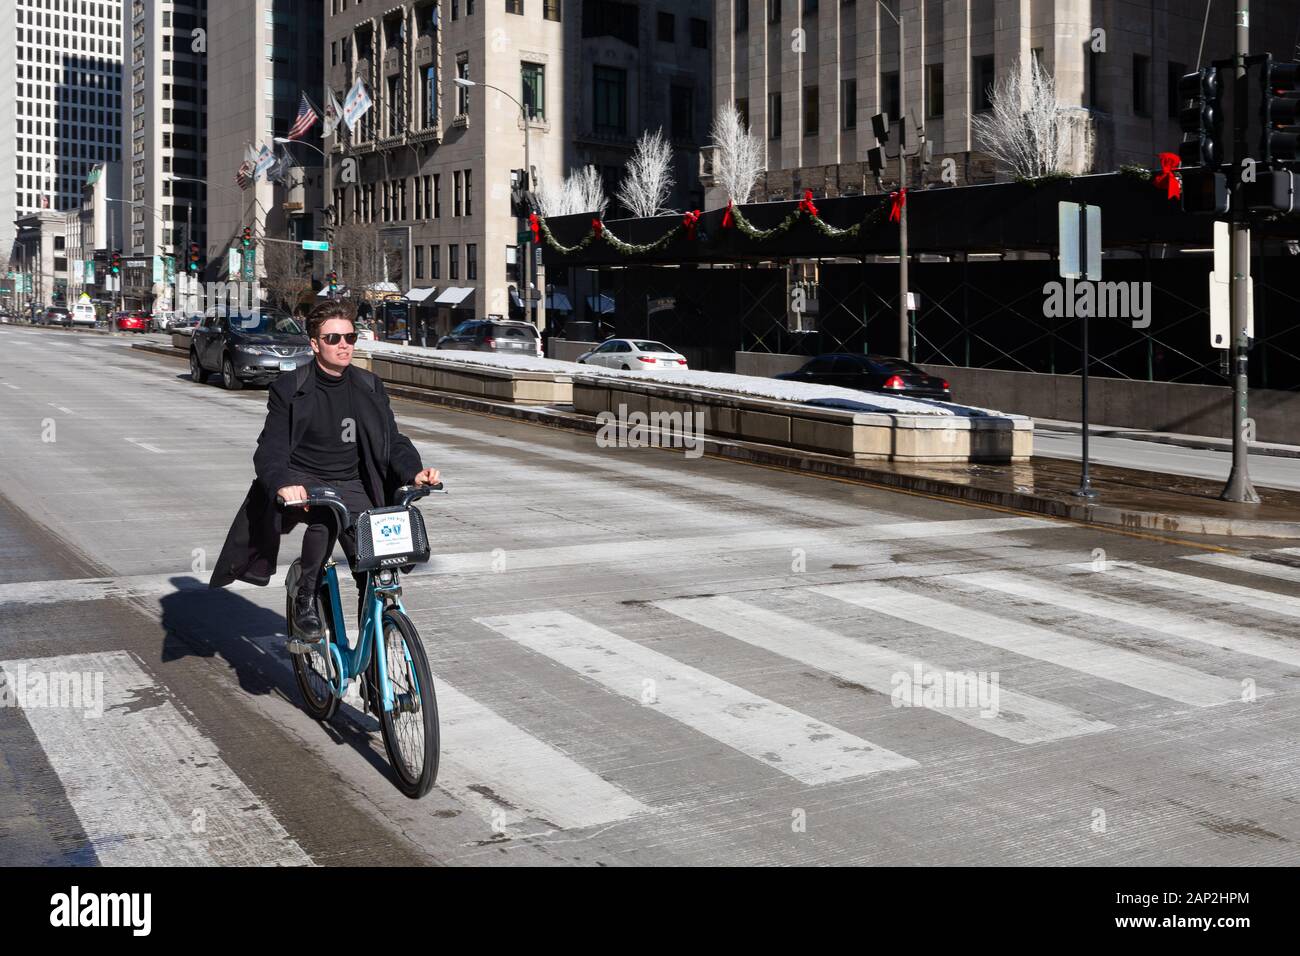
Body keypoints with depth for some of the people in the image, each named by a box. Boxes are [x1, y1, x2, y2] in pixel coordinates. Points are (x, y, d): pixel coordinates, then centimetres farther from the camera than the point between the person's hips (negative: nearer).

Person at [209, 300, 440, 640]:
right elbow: (270, 450, -14)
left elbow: (392, 440, 5)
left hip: (350, 486, 3)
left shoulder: (370, 387, 5)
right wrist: (283, 483, -37)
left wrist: (415, 471, -17)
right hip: (302, 483, -3)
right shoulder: (290, 388, -6)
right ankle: (305, 601, -16)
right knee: (327, 516, -37)